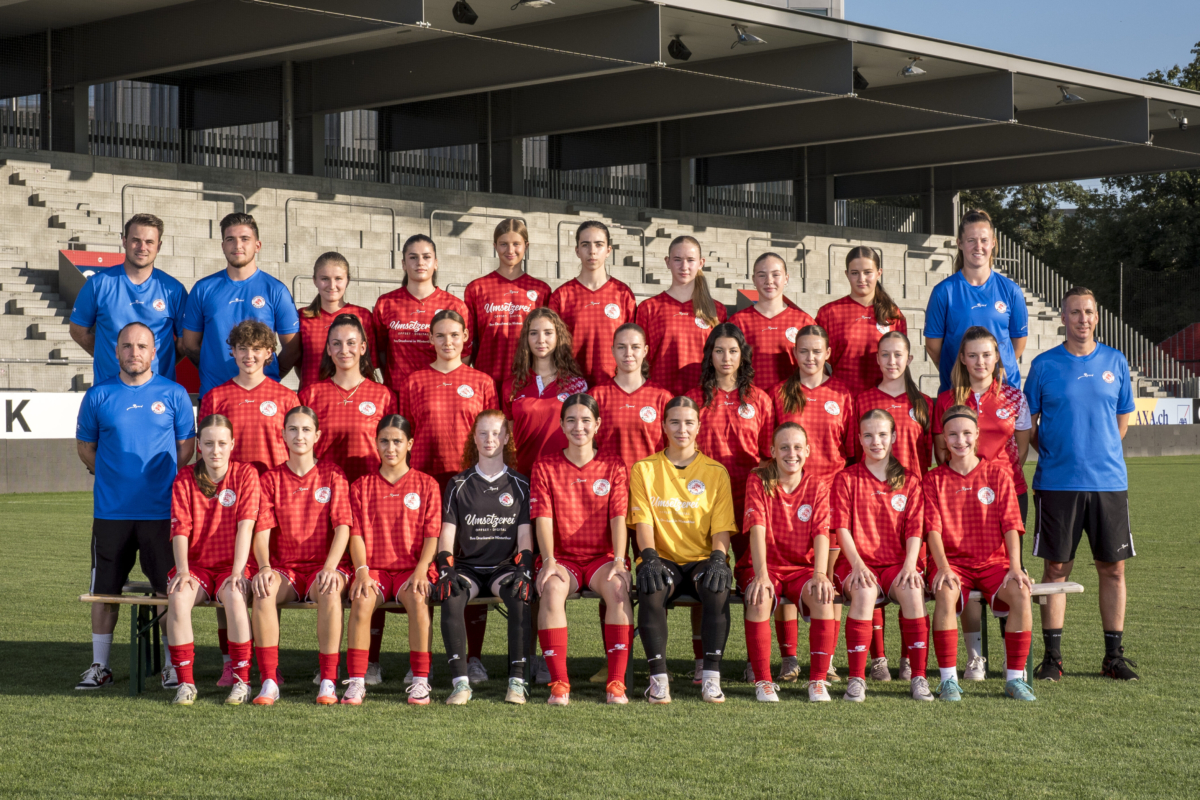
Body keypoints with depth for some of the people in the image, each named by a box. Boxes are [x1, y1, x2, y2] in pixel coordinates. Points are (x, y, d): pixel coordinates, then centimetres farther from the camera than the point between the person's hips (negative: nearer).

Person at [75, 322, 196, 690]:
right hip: (110, 511, 1)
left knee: (169, 588, 0)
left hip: (162, 510, -1)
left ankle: (172, 663, 11)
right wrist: (112, 476, 6)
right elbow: (85, 446, 14)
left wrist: (161, 480, 2)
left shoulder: (174, 394, 3)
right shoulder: (98, 396, 5)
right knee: (104, 589, 5)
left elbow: (186, 445, 9)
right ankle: (99, 666, 15)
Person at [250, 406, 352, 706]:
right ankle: (269, 682, -31)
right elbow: (262, 530, -1)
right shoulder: (271, 478, 9)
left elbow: (342, 526, -3)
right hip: (284, 567, 1)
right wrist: (264, 567, -21)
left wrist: (330, 567, -19)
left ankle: (328, 682, -32)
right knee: (263, 589, -33)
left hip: (323, 566, -1)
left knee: (329, 590, -37)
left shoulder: (332, 473, 5)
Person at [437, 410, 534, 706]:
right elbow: (447, 532, 6)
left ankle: (517, 681, -32)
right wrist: (446, 568, -11)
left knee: (520, 593, -35)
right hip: (468, 566, 1)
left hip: (504, 566, 0)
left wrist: (523, 569, -12)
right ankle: (460, 682, -34)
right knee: (451, 596, -34)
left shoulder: (519, 485, 11)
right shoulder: (459, 484, 12)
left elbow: (525, 534, 6)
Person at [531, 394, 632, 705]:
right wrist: (548, 561, -18)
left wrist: (618, 560, -17)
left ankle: (616, 682, -32)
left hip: (602, 556, 0)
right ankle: (559, 683, -32)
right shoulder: (545, 467, 7)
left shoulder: (614, 468, 9)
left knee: (617, 587, -34)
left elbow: (618, 518, -1)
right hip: (562, 557, 0)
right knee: (552, 588, -35)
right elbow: (543, 518, -2)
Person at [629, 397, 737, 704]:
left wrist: (718, 558, -17)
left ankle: (711, 677, -29)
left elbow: (722, 526, 3)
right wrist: (649, 557, -18)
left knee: (717, 588, -34)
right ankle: (658, 677, -28)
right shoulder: (644, 469, 9)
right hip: (662, 560, 0)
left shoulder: (715, 472, 9)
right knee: (652, 590, -35)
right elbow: (642, 520, -1)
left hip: (702, 560, 0)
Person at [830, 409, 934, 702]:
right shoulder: (846, 479, 7)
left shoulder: (908, 481, 12)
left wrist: (910, 564, -15)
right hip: (858, 562, -1)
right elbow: (842, 527, -2)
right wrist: (857, 565, -17)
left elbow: (914, 529, 3)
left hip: (897, 562, 1)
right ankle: (856, 678, -32)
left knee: (911, 590, -33)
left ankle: (919, 677, -26)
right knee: (864, 592, -35)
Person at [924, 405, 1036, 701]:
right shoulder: (934, 480, 8)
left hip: (993, 561, 1)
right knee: (946, 594, -36)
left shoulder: (998, 473, 9)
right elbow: (933, 529, -4)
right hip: (952, 561, -1)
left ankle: (1015, 677, -19)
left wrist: (1015, 566, -14)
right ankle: (948, 679, -28)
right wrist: (943, 567, -22)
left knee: (1021, 594, -30)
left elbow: (1010, 525, 1)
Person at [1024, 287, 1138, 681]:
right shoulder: (1044, 364, 1)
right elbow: (1027, 423, 7)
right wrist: (1056, 455, 2)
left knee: (1113, 567, 4)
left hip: (1109, 481, 2)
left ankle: (1114, 655, 13)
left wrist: (1101, 454, 10)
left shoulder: (1115, 362, 7)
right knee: (1056, 567, 1)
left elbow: (1123, 419, 16)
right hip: (1057, 482, -2)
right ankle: (1052, 656, 8)